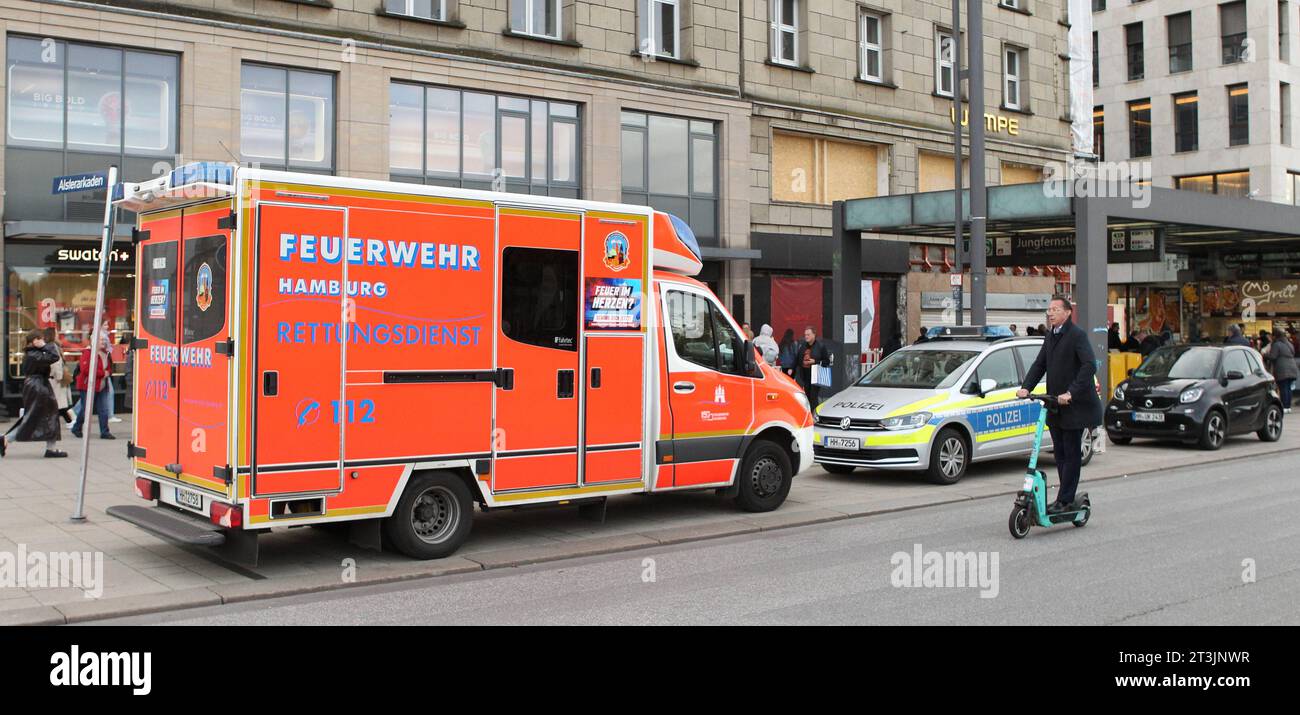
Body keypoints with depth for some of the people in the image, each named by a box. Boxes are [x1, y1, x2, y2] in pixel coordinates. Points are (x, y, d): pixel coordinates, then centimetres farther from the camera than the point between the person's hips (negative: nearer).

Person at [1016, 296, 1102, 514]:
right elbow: (1039, 364, 14)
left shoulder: (1077, 335, -13)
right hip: (1056, 405, 8)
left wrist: (1071, 393, -28)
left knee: (1072, 455, -2)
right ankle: (1068, 498, 20)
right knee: (1060, 454, 12)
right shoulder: (1051, 336, 14)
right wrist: (1026, 387, -2)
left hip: (1075, 406, -8)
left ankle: (1064, 500, 1)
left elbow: (1090, 365, -23)